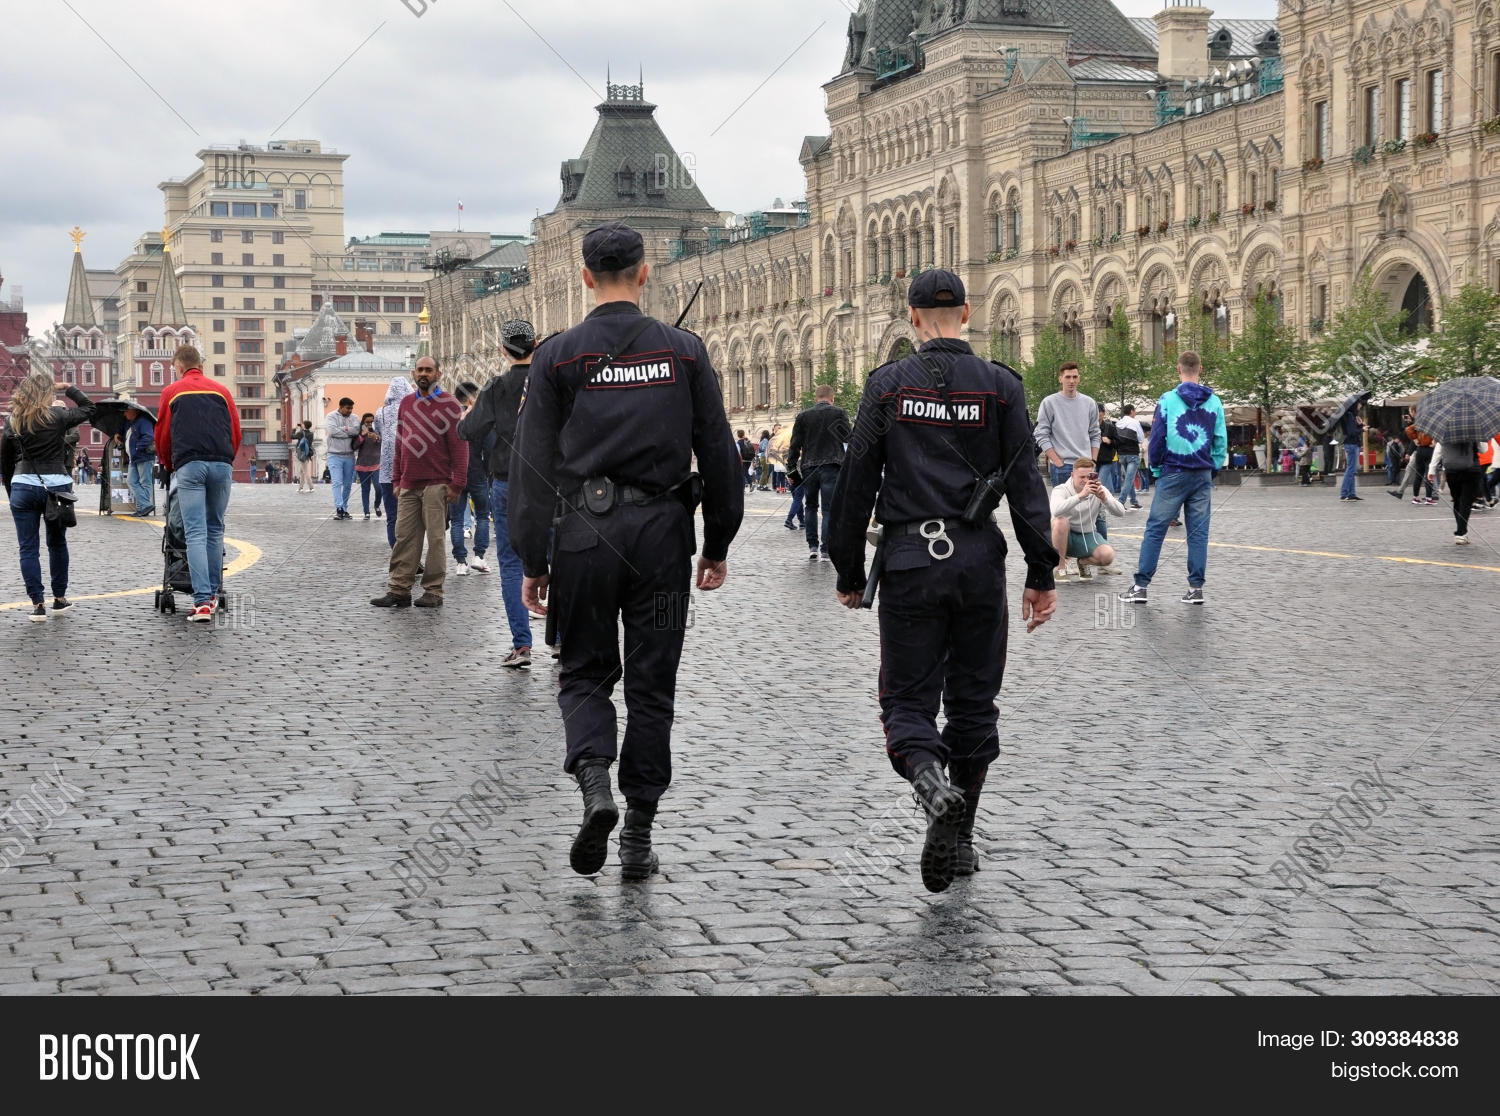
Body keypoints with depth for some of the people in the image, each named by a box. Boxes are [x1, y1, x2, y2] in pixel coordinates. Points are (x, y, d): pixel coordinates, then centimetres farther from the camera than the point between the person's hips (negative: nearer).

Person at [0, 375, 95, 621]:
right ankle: (59, 598, 23)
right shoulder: (57, 416, -5)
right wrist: (69, 388, 20)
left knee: (28, 547, 5)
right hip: (55, 485, -1)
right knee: (57, 543, 15)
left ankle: (38, 603, 1)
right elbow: (88, 409, 11)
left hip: (23, 486, 1)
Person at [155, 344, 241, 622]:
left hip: (189, 466, -2)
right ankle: (213, 593, 18)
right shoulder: (221, 391, 18)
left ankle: (202, 601, -14)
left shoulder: (172, 392, 13)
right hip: (222, 465, 2)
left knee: (195, 534, -5)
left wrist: (168, 465, 34)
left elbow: (162, 435, 17)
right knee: (215, 530, 15)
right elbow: (236, 432, 18)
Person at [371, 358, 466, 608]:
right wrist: (397, 479, 14)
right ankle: (399, 589, 6)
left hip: (436, 485, -5)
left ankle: (433, 591, 3)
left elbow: (459, 445, -5)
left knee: (435, 538, -2)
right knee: (404, 537, 3)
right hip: (408, 485, 5)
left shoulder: (448, 404, -1)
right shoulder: (405, 404, 16)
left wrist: (456, 483, -11)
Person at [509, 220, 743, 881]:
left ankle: (594, 782, -12)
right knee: (651, 684, 8)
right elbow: (718, 454, 4)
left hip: (583, 533, -1)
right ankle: (638, 838, 10)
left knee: (586, 673, 14)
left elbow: (534, 465, -2)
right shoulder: (684, 351, 3)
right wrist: (718, 544, 12)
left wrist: (532, 561, 2)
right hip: (662, 531, 1)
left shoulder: (558, 357, -1)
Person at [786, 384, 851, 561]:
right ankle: (825, 551, -4)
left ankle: (812, 546, 12)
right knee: (828, 509, 0)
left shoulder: (803, 416, 5)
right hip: (831, 466, -2)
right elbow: (847, 439, -2)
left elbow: (795, 445, 5)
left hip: (809, 467, 2)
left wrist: (791, 468, 12)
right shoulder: (840, 413, 0)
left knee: (810, 507, 17)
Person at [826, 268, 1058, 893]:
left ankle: (929, 778, -26)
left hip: (909, 561, -1)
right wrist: (1041, 574, 1)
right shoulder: (1001, 386, 1)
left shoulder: (887, 385, 0)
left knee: (907, 700, 6)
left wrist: (849, 573, 9)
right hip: (979, 560, 1)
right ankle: (958, 838, 14)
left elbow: (856, 485, 1)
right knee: (973, 702, 13)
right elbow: (1026, 484, -2)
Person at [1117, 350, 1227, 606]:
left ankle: (1140, 586, -1)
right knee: (1198, 532, 6)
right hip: (1203, 475, 3)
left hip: (1173, 473, -2)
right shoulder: (1214, 402, 2)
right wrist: (1214, 469, 14)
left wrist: (1156, 470, 9)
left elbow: (1157, 439, -3)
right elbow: (1221, 441, 3)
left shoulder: (1168, 400, -6)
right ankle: (1196, 588, 5)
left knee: (1155, 530, 1)